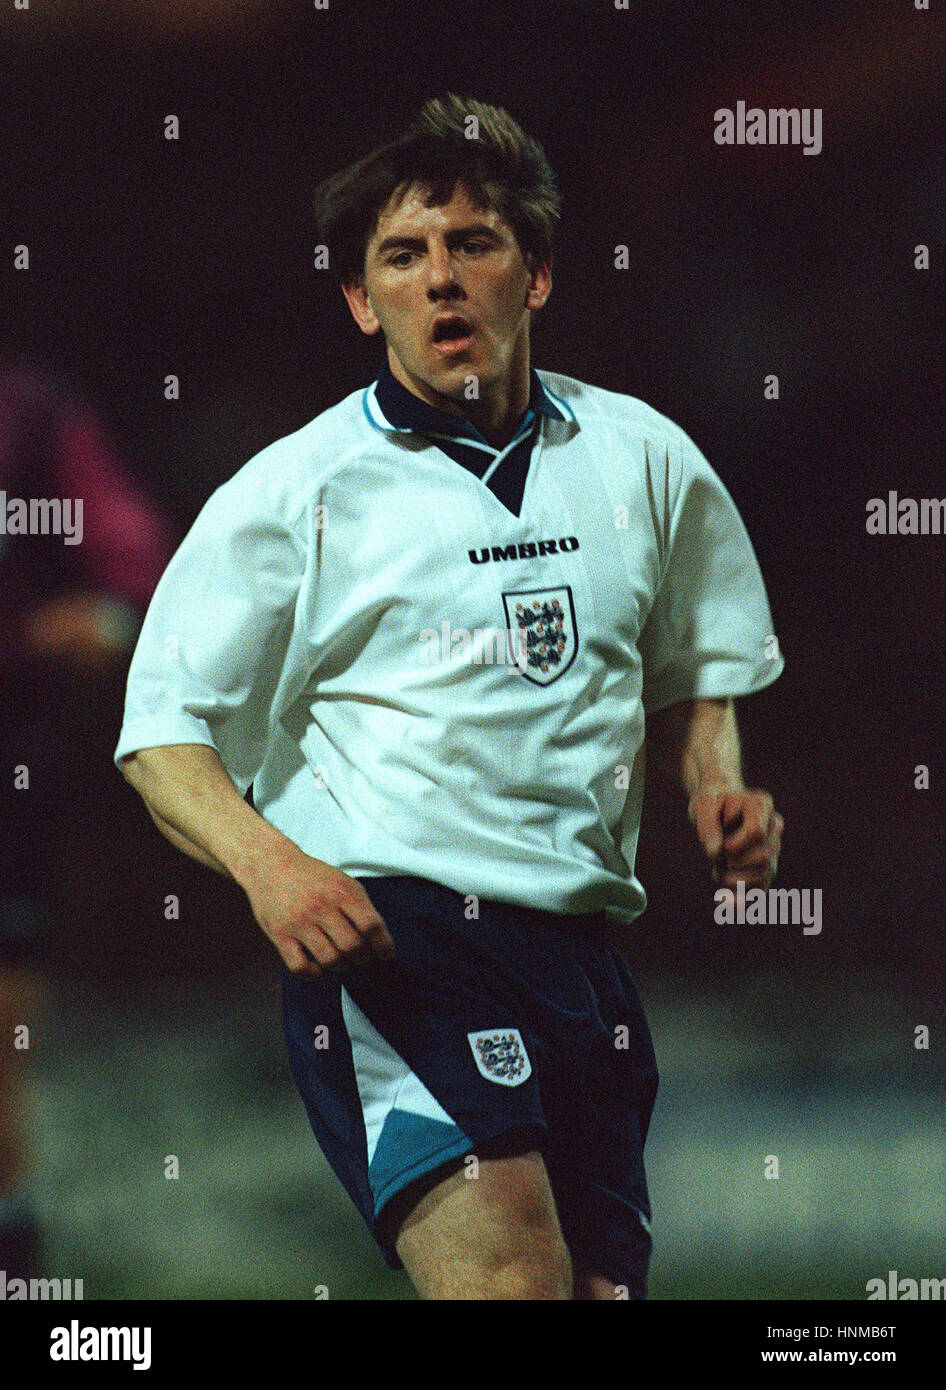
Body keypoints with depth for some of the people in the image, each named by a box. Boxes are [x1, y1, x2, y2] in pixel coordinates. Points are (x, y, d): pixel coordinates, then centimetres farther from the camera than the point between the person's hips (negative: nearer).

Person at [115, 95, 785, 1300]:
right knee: (513, 1275, -29)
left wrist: (717, 791, 7)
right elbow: (162, 731, 3)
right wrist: (266, 860, -16)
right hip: (385, 929, -5)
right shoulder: (290, 493, 4)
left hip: (580, 948, 5)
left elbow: (689, 680, 29)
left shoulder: (642, 457, 14)